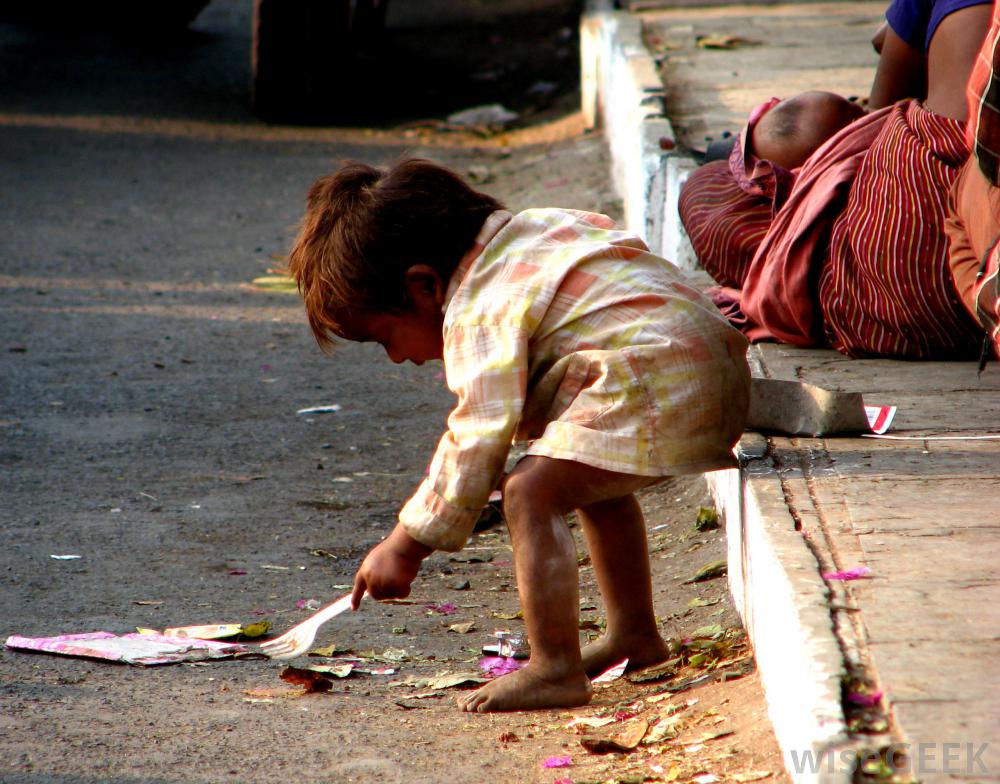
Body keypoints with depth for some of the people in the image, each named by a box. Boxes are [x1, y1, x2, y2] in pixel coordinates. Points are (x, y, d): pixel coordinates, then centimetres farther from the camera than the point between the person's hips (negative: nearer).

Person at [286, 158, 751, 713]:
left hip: (656, 387, -11)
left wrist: (405, 546, -5)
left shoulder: (480, 313, -10)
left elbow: (477, 443, -12)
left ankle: (556, 671, -19)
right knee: (594, 483, 32)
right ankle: (634, 634, 43)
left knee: (531, 493, -18)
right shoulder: (522, 231, 19)